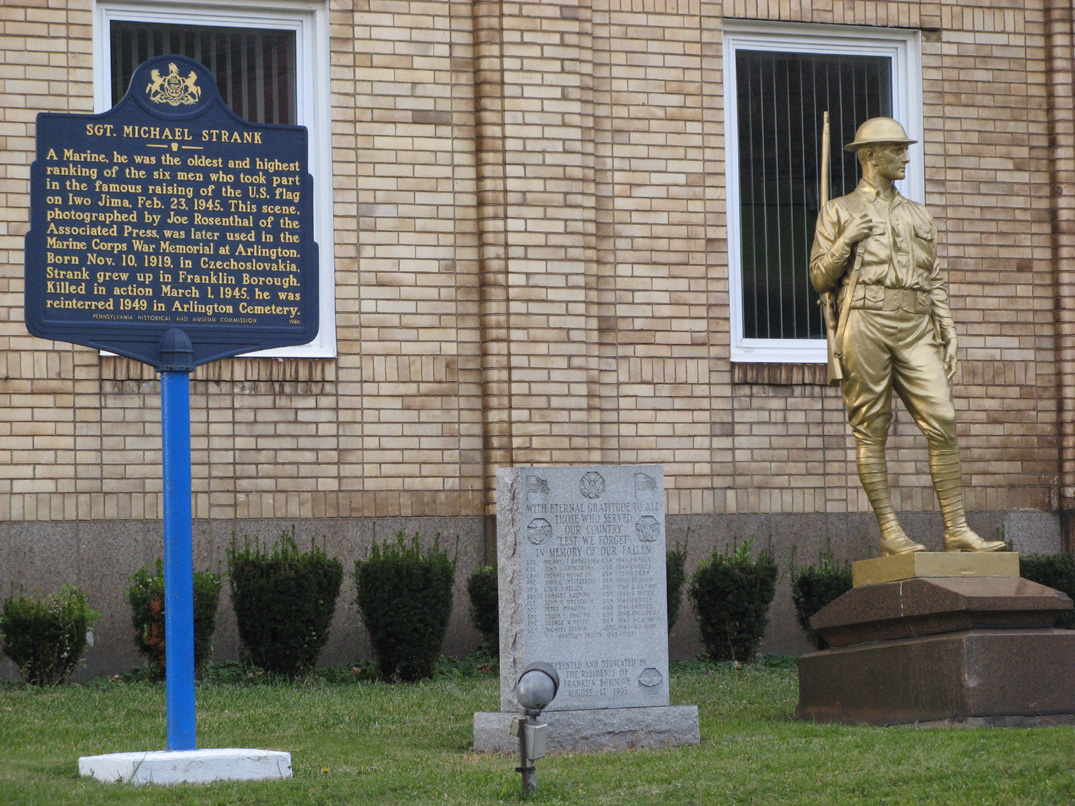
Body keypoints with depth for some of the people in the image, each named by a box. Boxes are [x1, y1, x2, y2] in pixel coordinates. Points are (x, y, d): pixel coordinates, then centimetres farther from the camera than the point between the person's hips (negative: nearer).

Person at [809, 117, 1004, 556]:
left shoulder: (919, 216, 23)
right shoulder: (838, 212, 12)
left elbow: (935, 283, 22)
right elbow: (820, 279, 8)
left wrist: (948, 338, 12)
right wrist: (845, 242, -8)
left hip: (915, 328, 3)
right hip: (864, 322, -3)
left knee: (942, 422, -9)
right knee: (871, 431, -5)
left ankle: (957, 531, -9)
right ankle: (890, 532, -2)